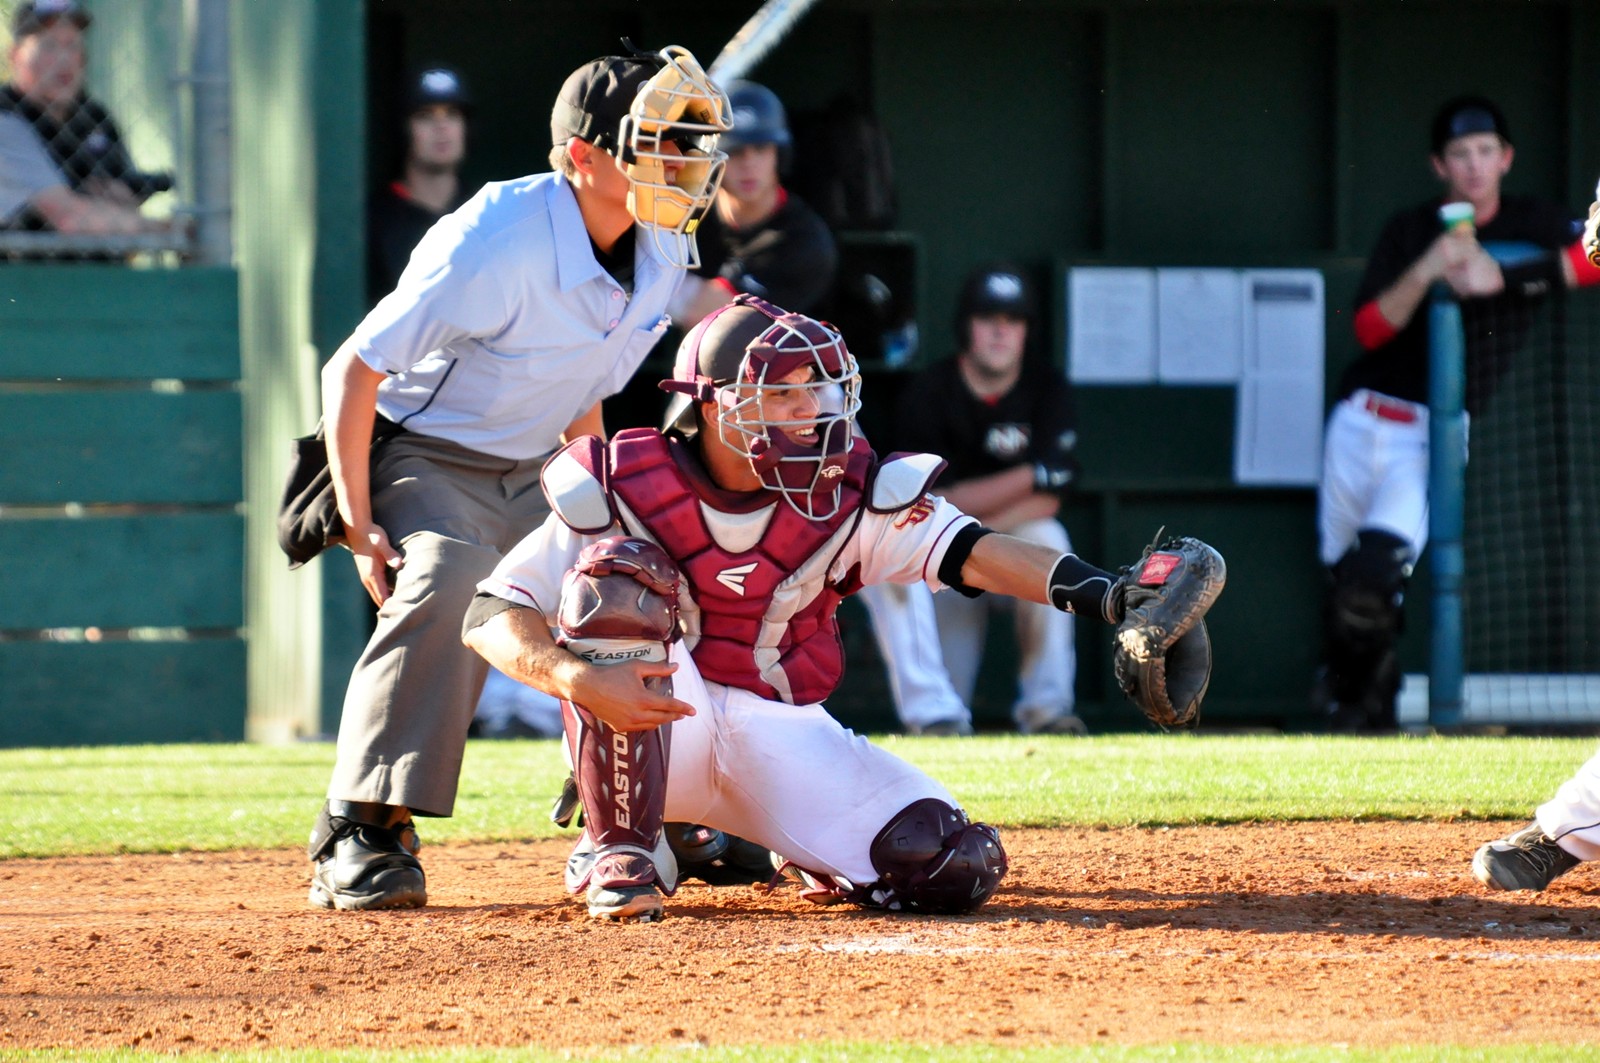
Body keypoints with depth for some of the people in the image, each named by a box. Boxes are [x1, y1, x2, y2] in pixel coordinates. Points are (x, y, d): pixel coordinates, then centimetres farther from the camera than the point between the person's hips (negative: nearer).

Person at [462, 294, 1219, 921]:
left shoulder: (852, 497, -7)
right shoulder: (621, 492, -14)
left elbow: (973, 554, -20)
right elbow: (489, 619, -18)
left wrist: (1104, 595, -37)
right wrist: (579, 679, -39)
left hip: (780, 736, 2)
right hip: (646, 739, -2)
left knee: (952, 868, -20)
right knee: (619, 574, -31)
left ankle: (805, 852, 15)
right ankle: (618, 851, -18)